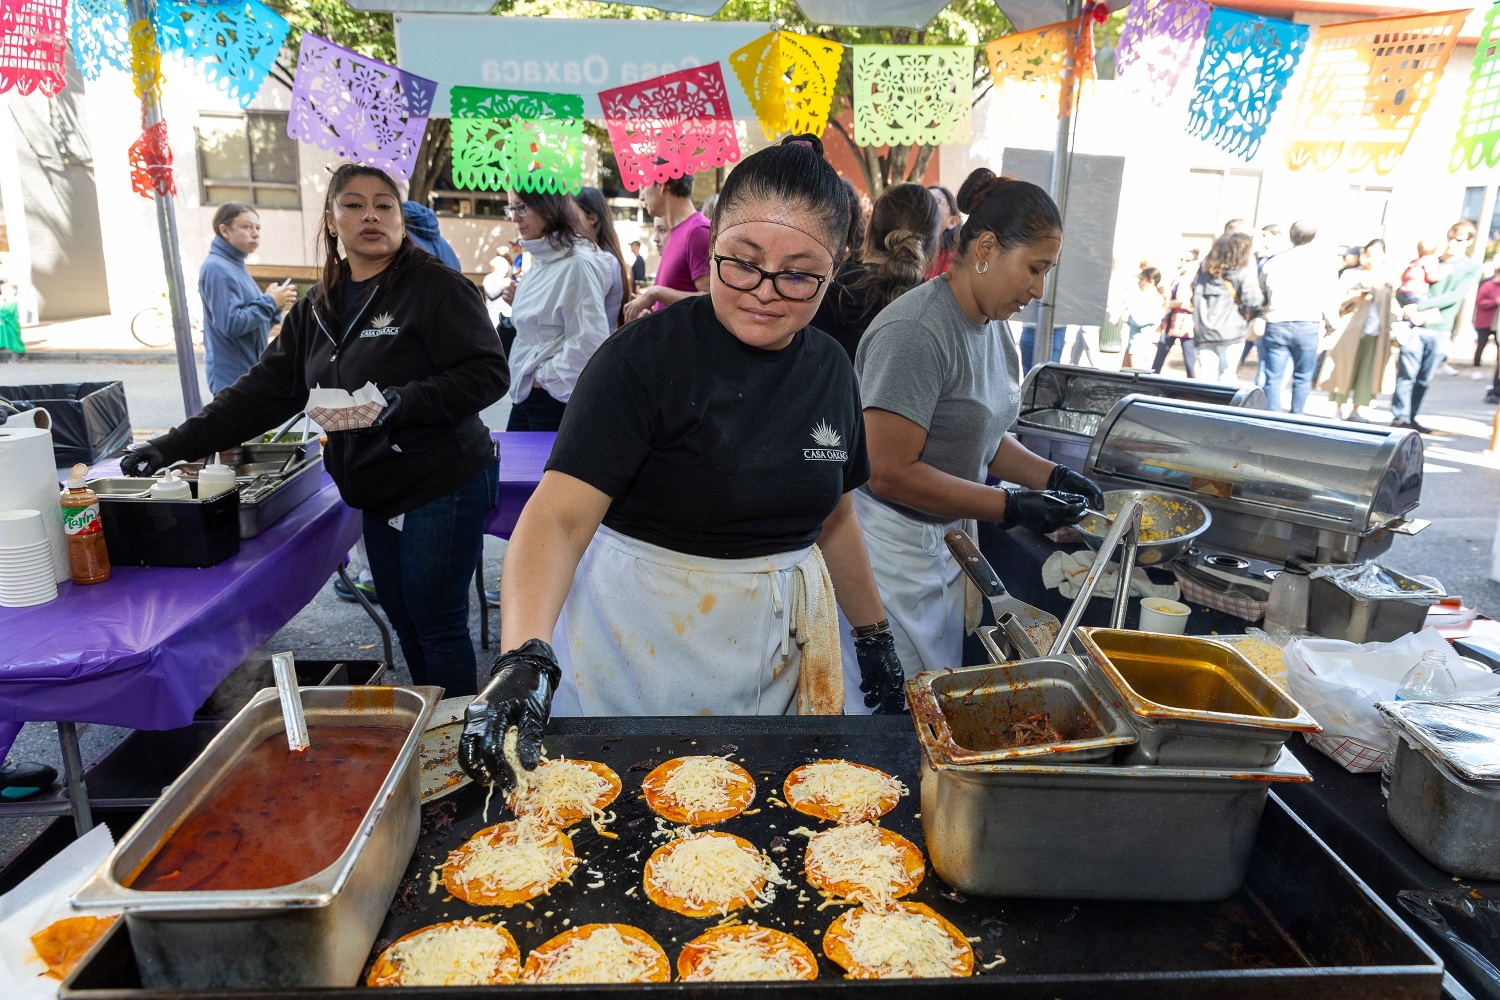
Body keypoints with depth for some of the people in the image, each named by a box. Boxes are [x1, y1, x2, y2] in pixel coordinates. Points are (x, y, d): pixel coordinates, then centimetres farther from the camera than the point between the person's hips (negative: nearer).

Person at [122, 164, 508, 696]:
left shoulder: (436, 286, -9)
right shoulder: (318, 308, 13)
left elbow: (488, 372, -16)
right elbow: (263, 391, 13)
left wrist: (409, 400, -28)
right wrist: (174, 445, 7)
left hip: (441, 490, -7)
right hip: (379, 495, 7)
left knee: (437, 627, 1)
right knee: (404, 622, 14)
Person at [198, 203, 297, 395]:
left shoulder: (236, 266, 15)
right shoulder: (217, 268, -13)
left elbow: (258, 324, 15)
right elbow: (232, 323, -22)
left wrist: (273, 303, -3)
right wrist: (270, 302, -14)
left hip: (249, 374, 10)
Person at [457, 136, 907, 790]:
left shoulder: (828, 366, 2)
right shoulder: (648, 355, -17)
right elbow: (560, 514, -27)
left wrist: (874, 637, 15)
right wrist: (525, 657, -41)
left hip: (781, 653, 5)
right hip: (644, 656, -4)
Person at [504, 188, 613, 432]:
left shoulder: (578, 262, -18)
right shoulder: (542, 259, 11)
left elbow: (589, 342, -24)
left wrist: (545, 376, -15)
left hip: (557, 398, -9)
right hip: (526, 394, 9)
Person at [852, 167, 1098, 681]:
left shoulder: (995, 326, 7)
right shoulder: (915, 332, -23)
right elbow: (890, 473, -26)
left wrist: (1054, 477, 2)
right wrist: (1013, 508, -22)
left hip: (946, 539, 9)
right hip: (892, 545, -9)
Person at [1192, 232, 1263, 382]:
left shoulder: (1205, 266, 12)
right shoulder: (1244, 269, -4)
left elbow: (1194, 293, 13)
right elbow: (1252, 300, -11)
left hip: (1202, 333, 4)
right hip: (1230, 332, -4)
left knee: (1206, 377, 5)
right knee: (1226, 378, 3)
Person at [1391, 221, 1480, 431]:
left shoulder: (1472, 268, 7)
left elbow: (1456, 295, -7)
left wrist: (1419, 306, -17)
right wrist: (1411, 311, -16)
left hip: (1440, 331, 1)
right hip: (1415, 327, -1)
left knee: (1424, 379, 5)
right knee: (1407, 374, -4)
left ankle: (1411, 418, 13)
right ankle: (1400, 417, 2)